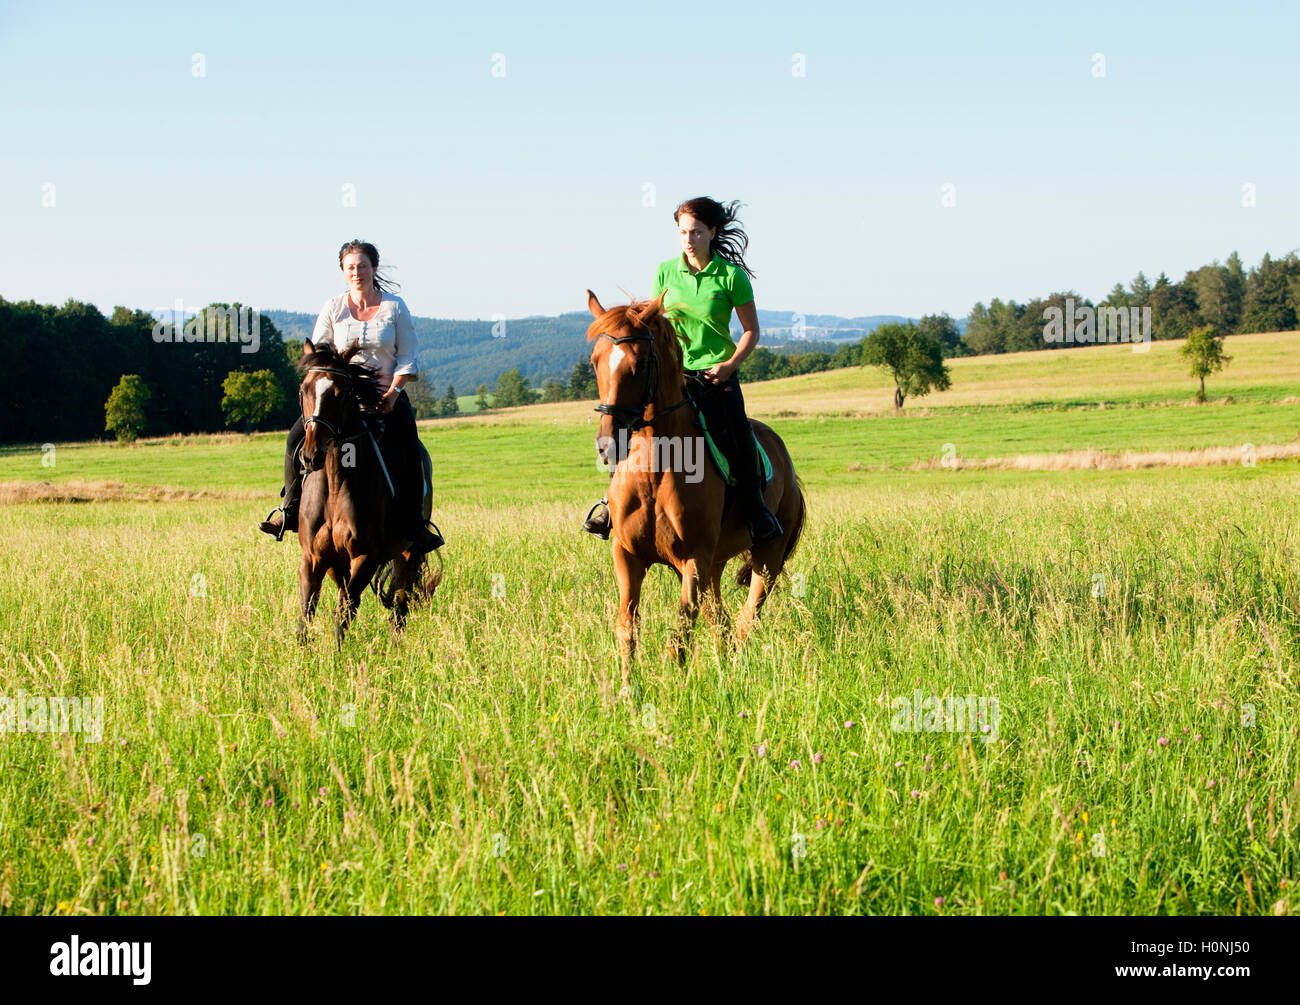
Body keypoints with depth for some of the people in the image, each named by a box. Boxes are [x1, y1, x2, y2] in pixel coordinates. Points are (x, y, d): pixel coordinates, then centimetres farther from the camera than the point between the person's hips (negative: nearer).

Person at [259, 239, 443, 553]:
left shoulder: (395, 307, 1)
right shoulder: (333, 308, 3)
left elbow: (407, 357, 1)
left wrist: (393, 392, -13)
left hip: (386, 395, -1)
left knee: (410, 453, -24)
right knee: (297, 438, -19)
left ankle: (415, 526, -15)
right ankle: (290, 510, -10)